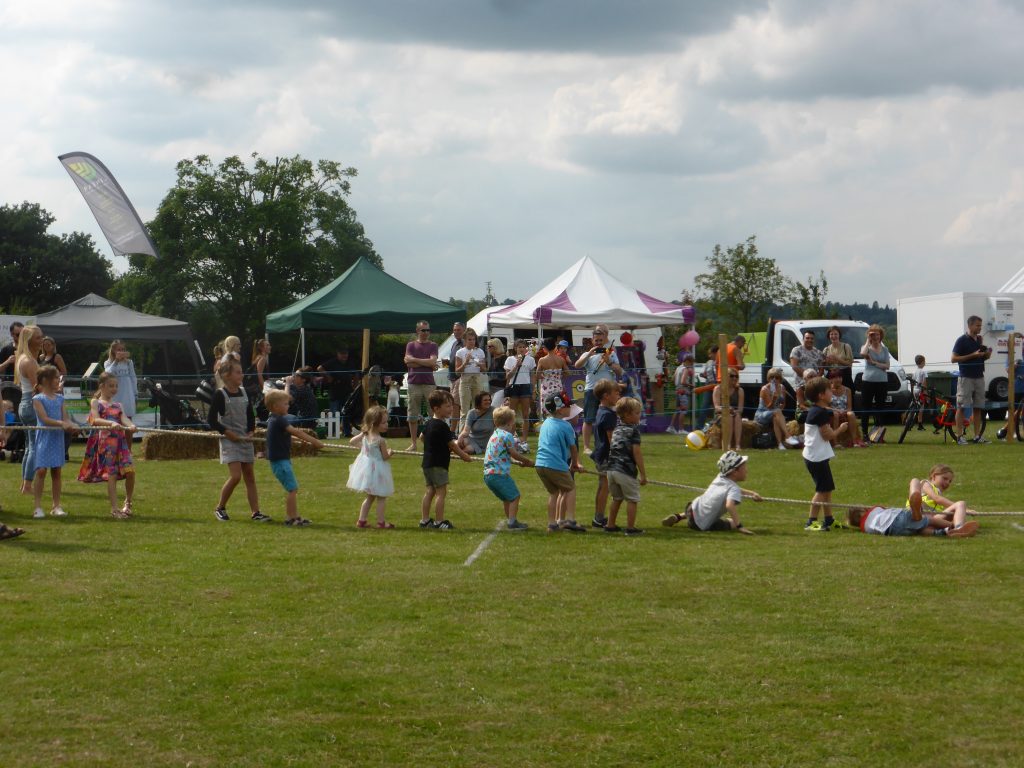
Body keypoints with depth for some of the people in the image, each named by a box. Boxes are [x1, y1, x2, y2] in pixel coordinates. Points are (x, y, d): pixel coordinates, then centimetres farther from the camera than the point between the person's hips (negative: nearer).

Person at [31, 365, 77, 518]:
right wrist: (62, 423, -27)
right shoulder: (38, 399, -5)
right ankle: (38, 507, -5)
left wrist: (71, 425, -16)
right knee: (41, 470, -9)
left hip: (58, 438, 5)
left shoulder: (60, 398, 12)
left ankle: (56, 506, 13)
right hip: (44, 438, -5)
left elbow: (65, 418, 6)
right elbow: (44, 418, -15)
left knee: (56, 471, 7)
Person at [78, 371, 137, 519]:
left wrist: (130, 425, -22)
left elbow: (124, 418, 1)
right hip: (104, 440, -4)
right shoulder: (96, 403, 8)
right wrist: (111, 423, -27)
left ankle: (127, 503, 13)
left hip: (120, 440, 4)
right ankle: (114, 508, -4)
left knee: (130, 470, -8)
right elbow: (96, 419, -10)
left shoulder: (117, 405, 20)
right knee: (111, 474, -8)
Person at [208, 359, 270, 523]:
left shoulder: (243, 393, 8)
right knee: (235, 476, -16)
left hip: (245, 440, 6)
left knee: (249, 477, 5)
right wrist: (226, 433, -15)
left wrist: (251, 432, 3)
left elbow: (251, 415, 18)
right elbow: (212, 420, -9)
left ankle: (256, 512, 5)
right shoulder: (220, 395, -9)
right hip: (230, 441, -6)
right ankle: (220, 508, 1)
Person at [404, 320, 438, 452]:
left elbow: (433, 361, -6)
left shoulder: (432, 346, 10)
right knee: (413, 415, 3)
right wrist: (426, 362, -3)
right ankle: (413, 443, 8)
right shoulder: (411, 345, 11)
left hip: (429, 383, -1)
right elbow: (408, 361, -4)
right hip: (414, 383, 1)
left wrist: (415, 360, -3)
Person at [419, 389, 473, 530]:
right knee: (441, 491, -6)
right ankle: (439, 521, -6)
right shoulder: (442, 426, -18)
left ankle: (424, 519, 14)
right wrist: (466, 457, -5)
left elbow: (422, 437, 27)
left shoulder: (429, 423, 10)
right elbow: (453, 445, -14)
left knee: (430, 490, 13)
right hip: (438, 464, -9)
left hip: (427, 462, 9)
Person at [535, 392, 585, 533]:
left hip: (540, 463, 7)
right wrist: (574, 464, 20)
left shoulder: (546, 423, 16)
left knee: (553, 492, 20)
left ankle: (552, 523, 19)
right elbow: (573, 448, 1)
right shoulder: (566, 426, -6)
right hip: (556, 464, -7)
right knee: (571, 488, 9)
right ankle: (570, 520, -2)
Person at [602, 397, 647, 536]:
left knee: (616, 499, 21)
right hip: (626, 471, -7)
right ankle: (630, 528, 2)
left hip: (611, 469, 7)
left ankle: (610, 526, 24)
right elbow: (637, 453, -13)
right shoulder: (633, 430, -9)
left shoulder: (616, 430, 14)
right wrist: (643, 474, -10)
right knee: (632, 499, 2)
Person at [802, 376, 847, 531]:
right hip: (818, 456, -11)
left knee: (827, 488, 17)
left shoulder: (814, 411, 14)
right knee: (823, 489, -9)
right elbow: (827, 435, -18)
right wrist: (840, 429, -3)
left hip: (814, 455, 11)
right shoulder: (821, 413, -17)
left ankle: (829, 519, 25)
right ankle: (811, 521, -10)